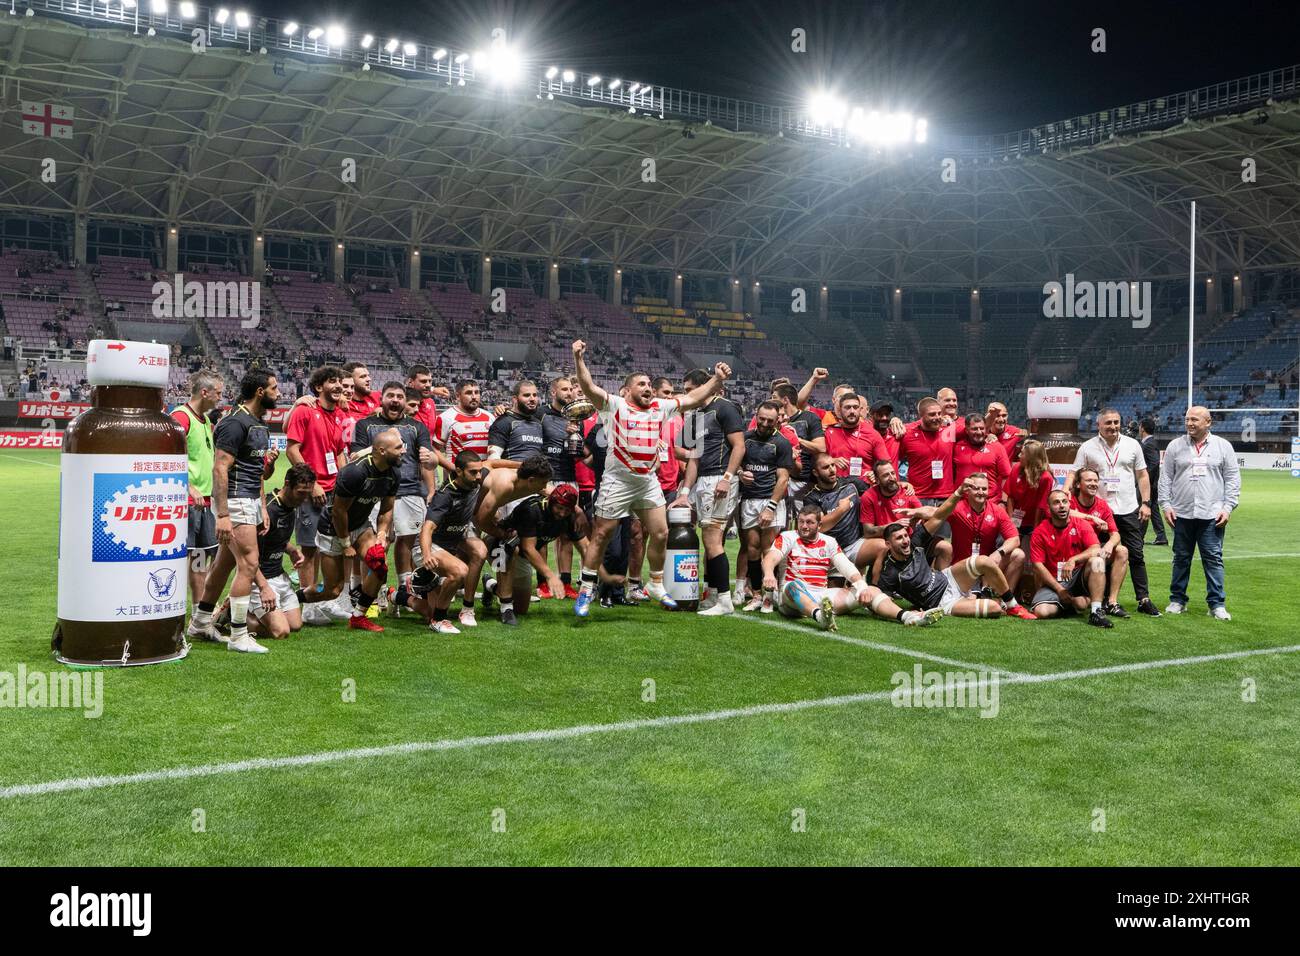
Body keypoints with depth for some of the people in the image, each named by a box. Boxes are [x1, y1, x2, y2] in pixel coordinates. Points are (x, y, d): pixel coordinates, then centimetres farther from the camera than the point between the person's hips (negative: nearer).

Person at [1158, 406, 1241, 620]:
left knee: (1213, 559, -1)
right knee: (1181, 559, 8)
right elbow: (1165, 478, 7)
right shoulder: (1175, 446, 7)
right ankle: (1177, 600, 17)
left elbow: (1233, 479, 5)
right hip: (1182, 513, 1)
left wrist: (1228, 507, -3)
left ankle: (1217, 604, 4)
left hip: (1212, 515, -1)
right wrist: (1166, 505, -2)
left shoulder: (1223, 446, 5)